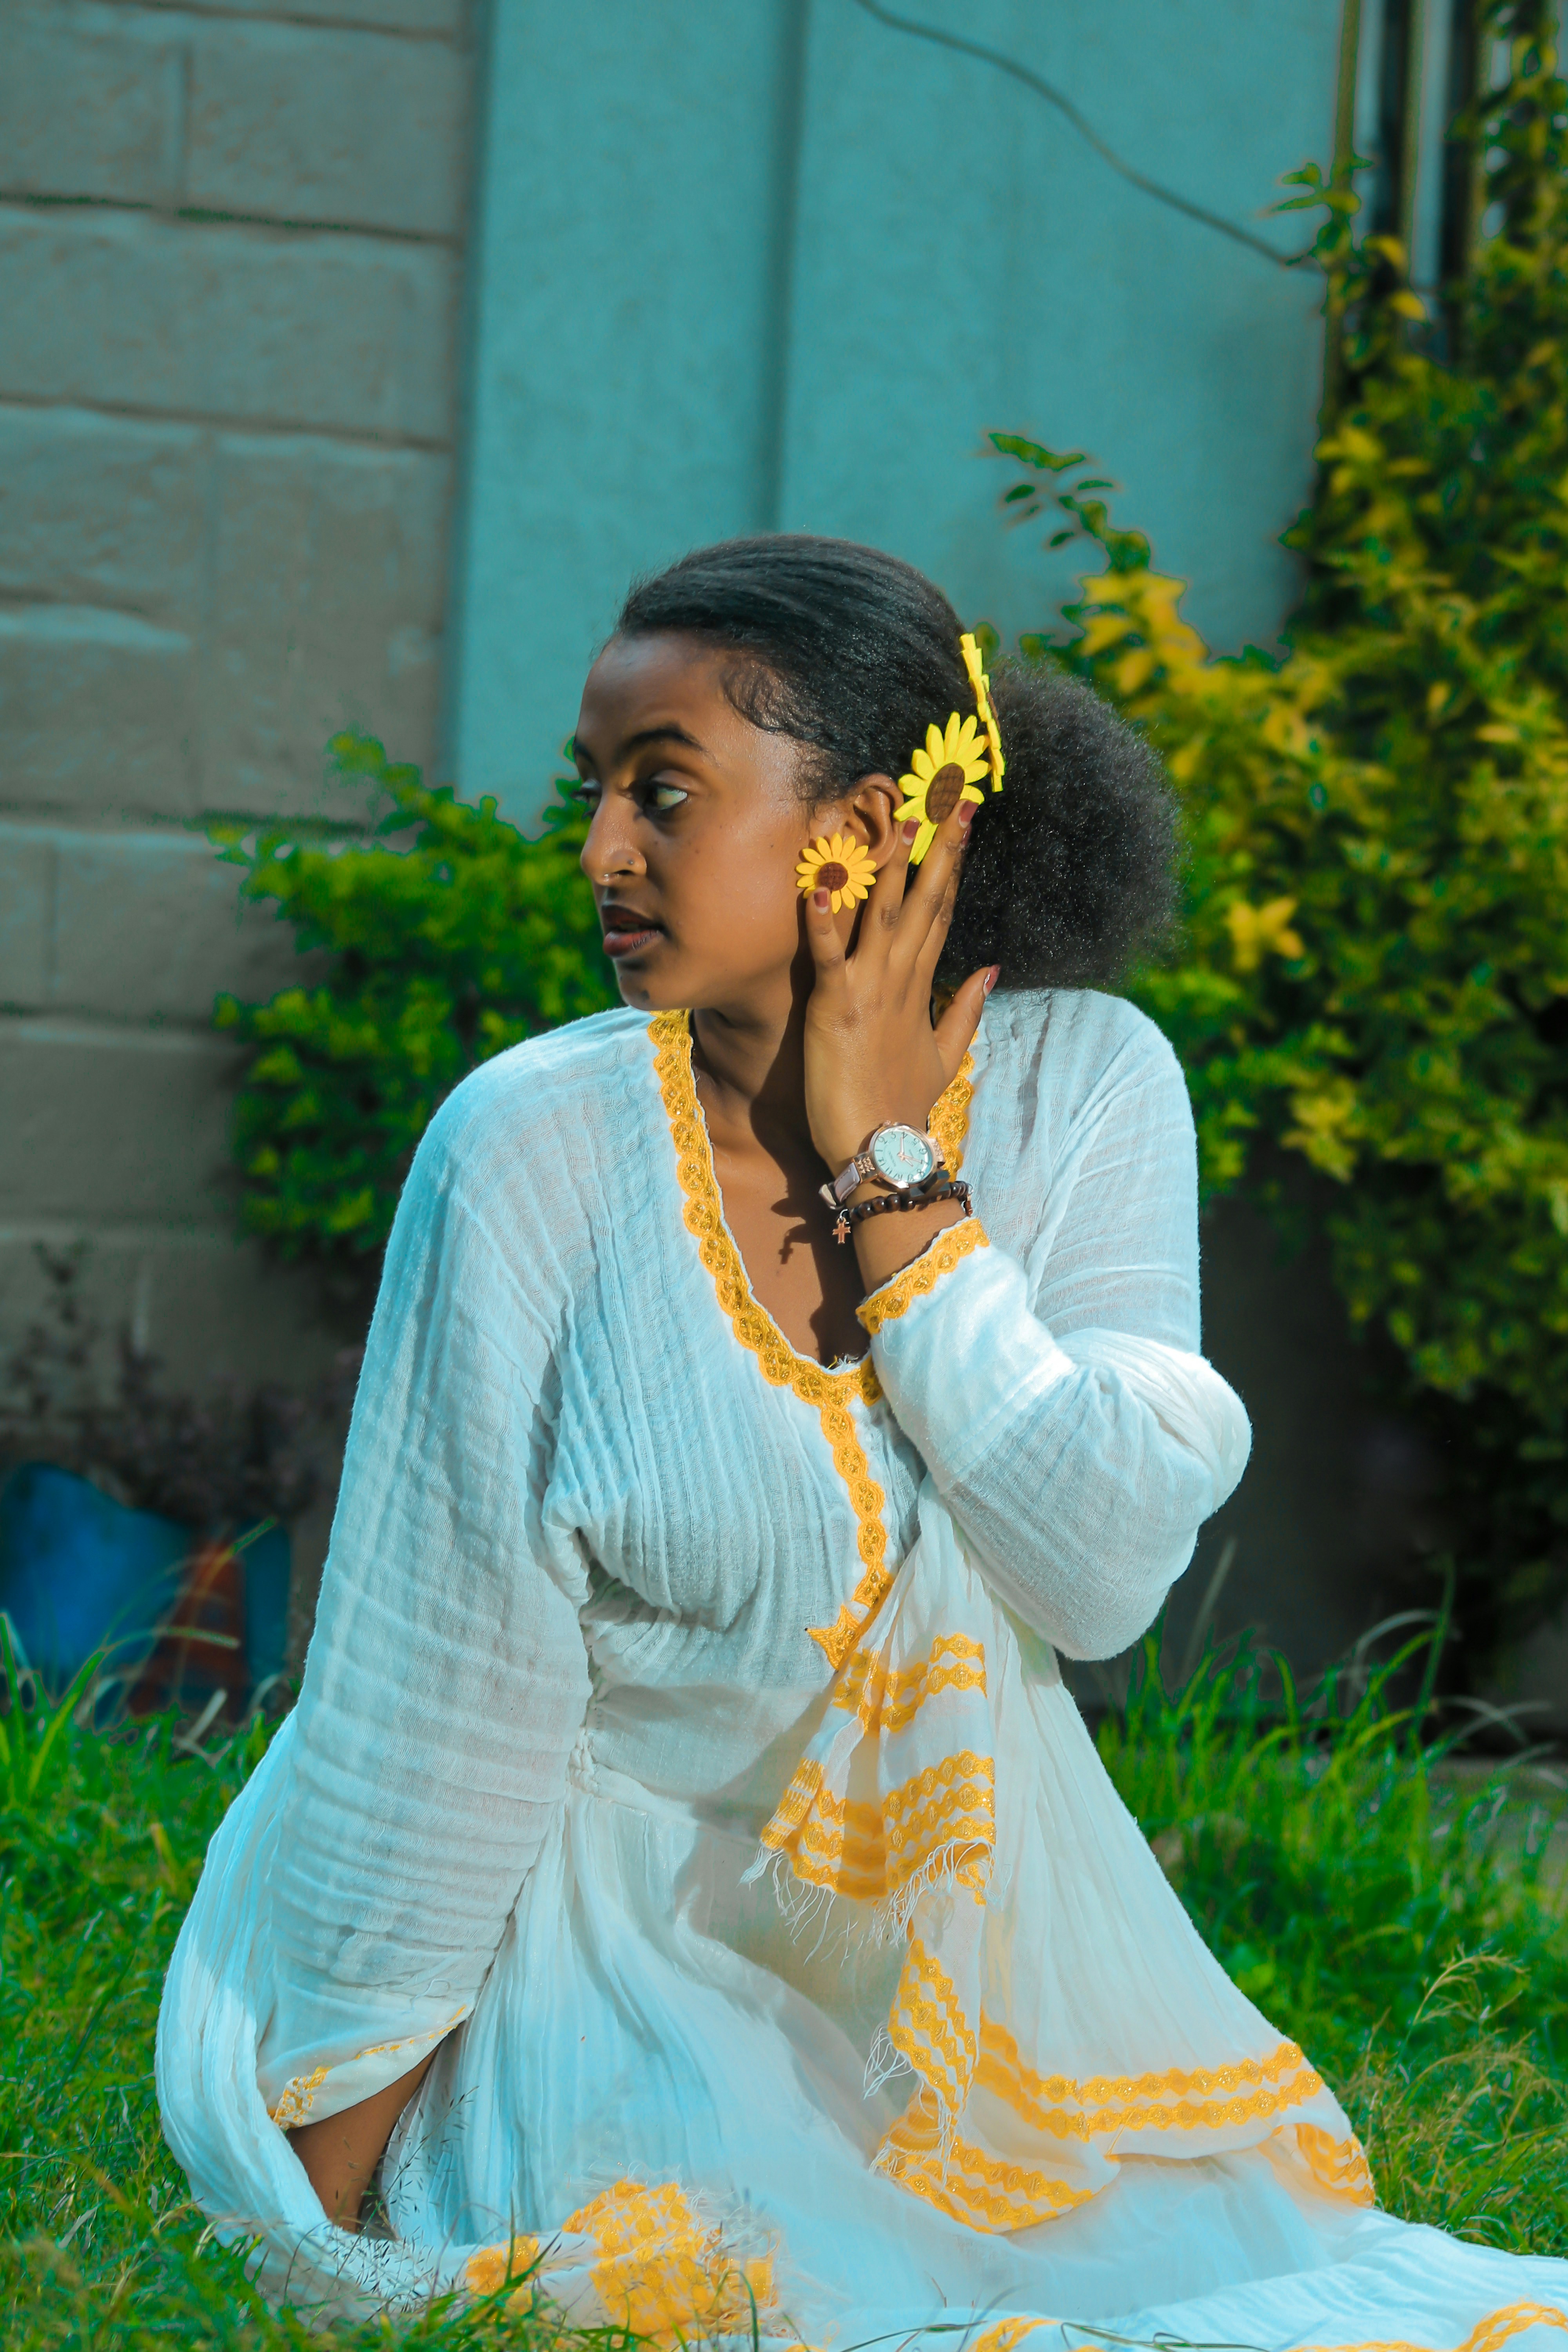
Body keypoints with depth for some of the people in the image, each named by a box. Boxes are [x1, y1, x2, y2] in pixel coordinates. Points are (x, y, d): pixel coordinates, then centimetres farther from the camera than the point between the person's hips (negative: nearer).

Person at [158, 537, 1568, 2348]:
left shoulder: (1087, 1086, -6)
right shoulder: (537, 1148, -14)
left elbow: (1111, 1571, -16)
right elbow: (442, 1699, -11)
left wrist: (886, 1171, -19)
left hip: (987, 1958, 4)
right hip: (644, 1975, -4)